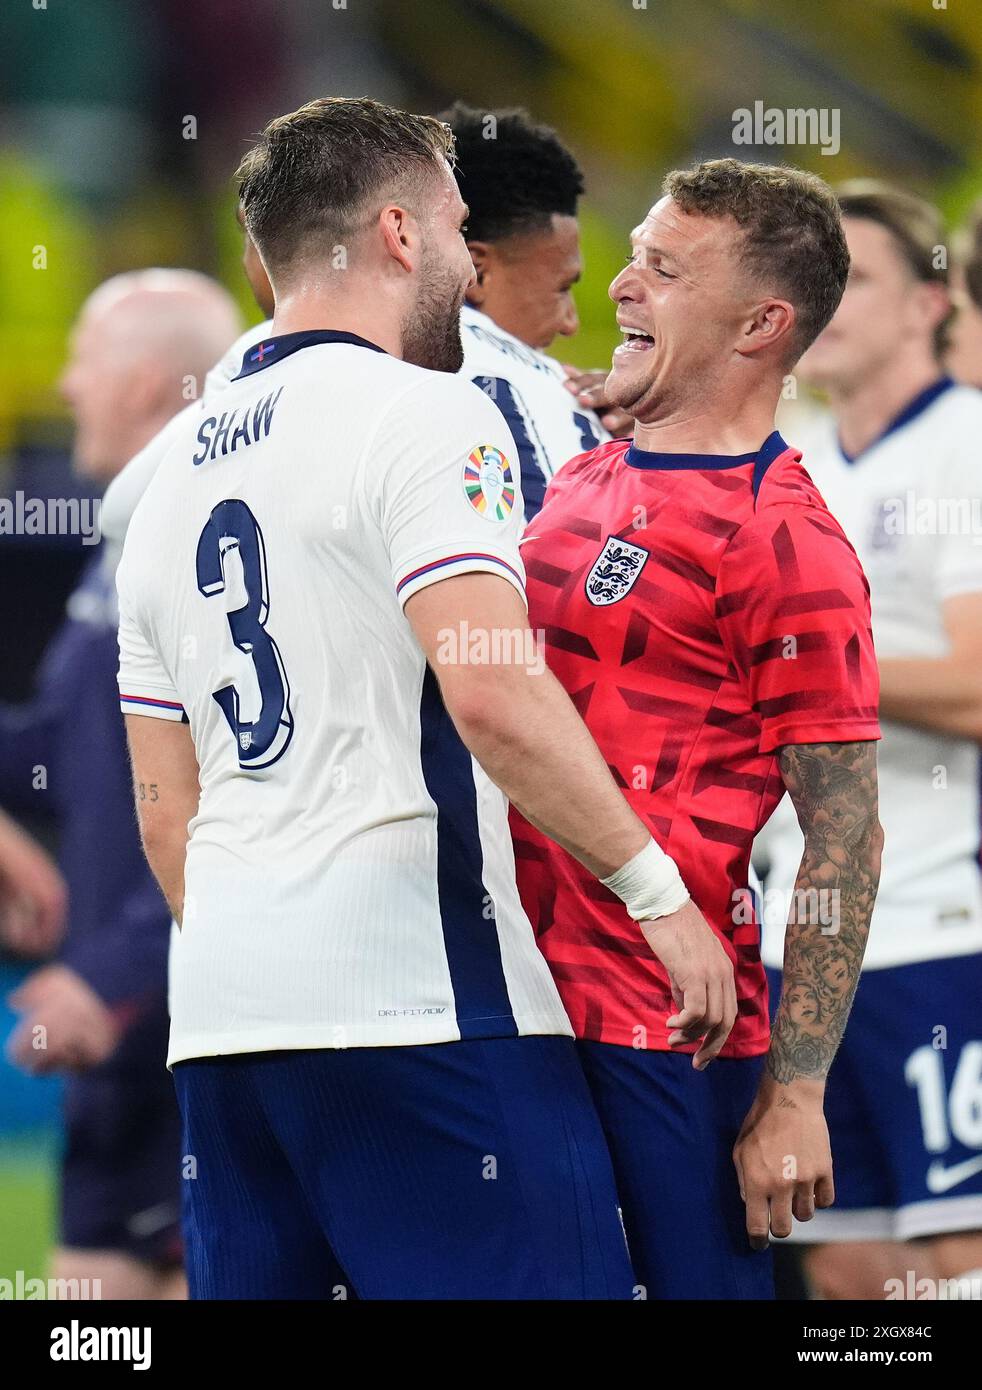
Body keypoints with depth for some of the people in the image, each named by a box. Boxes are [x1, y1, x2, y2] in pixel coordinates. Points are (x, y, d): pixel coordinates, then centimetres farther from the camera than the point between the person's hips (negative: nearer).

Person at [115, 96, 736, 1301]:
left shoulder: (173, 477, 18)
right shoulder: (423, 414, -5)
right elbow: (491, 693, -19)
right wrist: (658, 891, -13)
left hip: (218, 1019, 8)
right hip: (417, 999, -8)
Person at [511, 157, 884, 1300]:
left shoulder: (785, 541, -12)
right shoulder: (578, 482, 11)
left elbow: (844, 837, -13)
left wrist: (794, 1097, -16)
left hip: (669, 1033, -8)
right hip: (515, 993, 8)